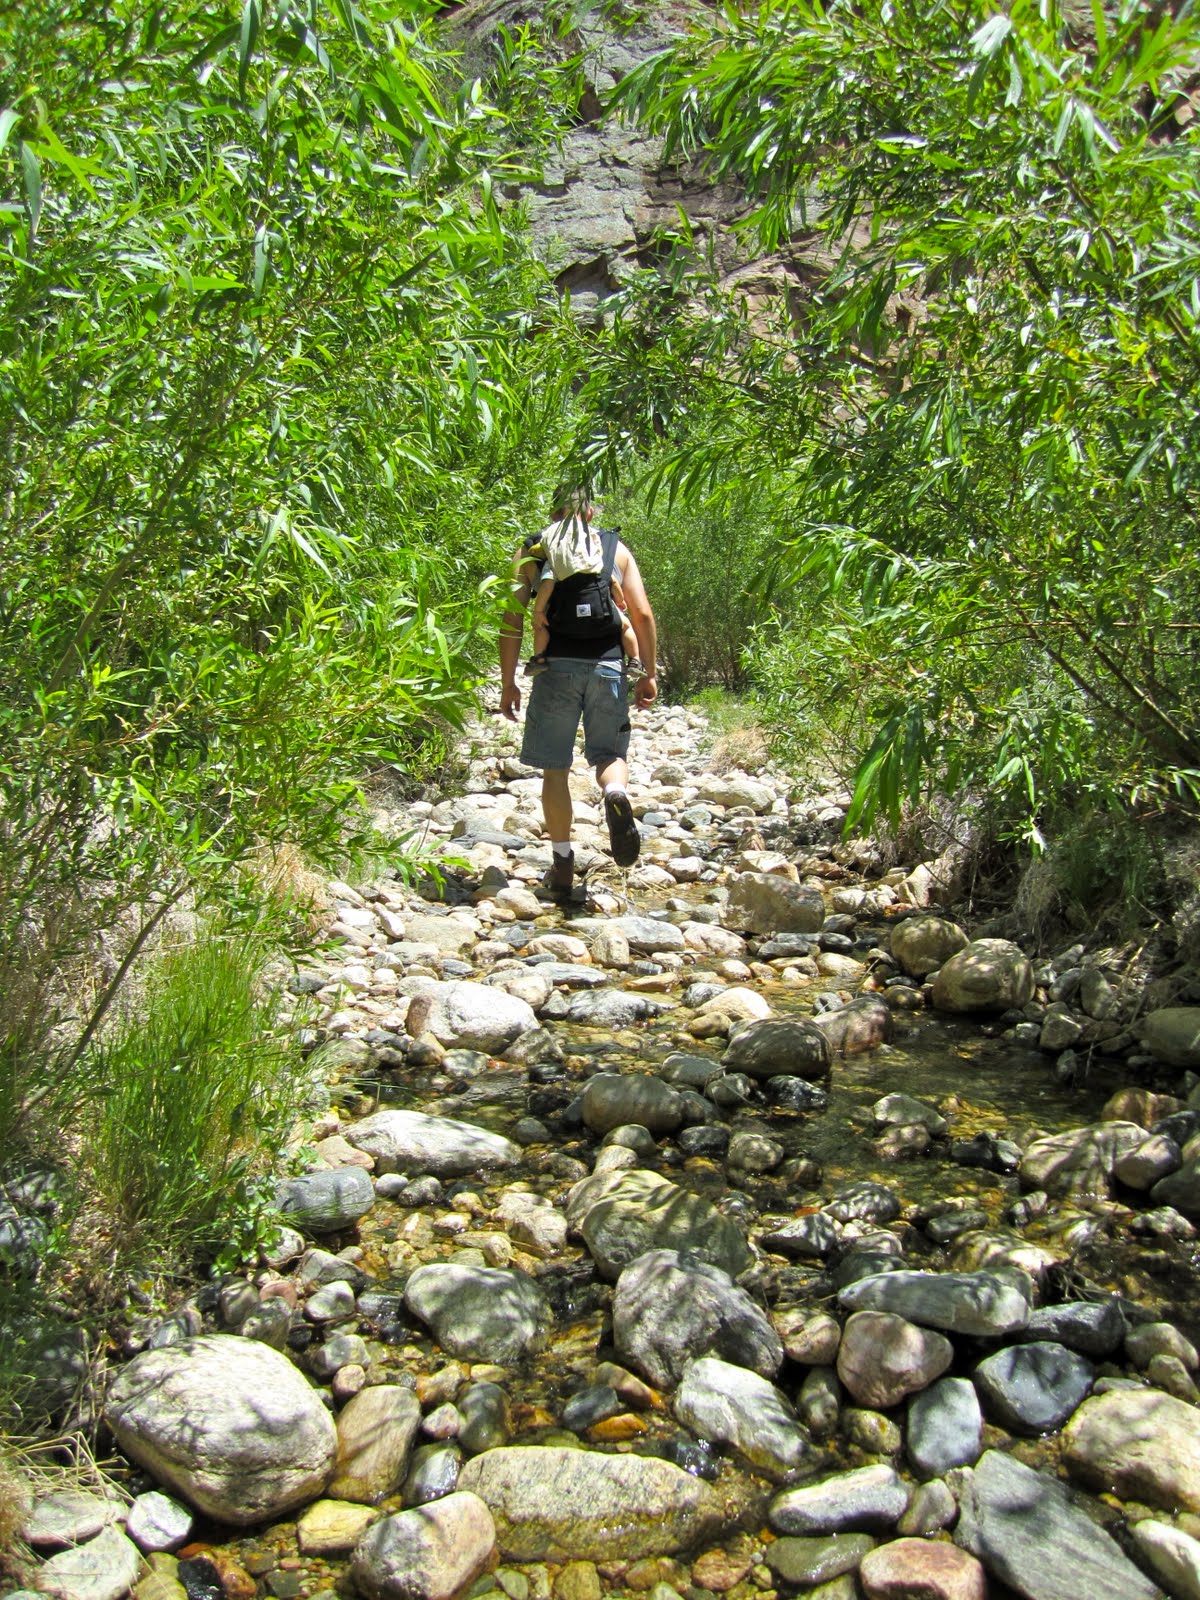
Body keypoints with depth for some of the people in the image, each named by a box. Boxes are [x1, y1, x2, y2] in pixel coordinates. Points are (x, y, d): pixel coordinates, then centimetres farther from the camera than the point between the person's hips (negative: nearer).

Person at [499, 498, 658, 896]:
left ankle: (562, 864, 11)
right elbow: (643, 615, 6)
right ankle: (616, 794, -21)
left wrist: (508, 683, 7)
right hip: (607, 666, 1)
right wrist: (650, 674, 11)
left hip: (556, 666, -1)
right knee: (609, 754, 14)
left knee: (555, 768, 8)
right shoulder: (616, 549, 13)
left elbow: (512, 619, 3)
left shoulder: (530, 552, 11)